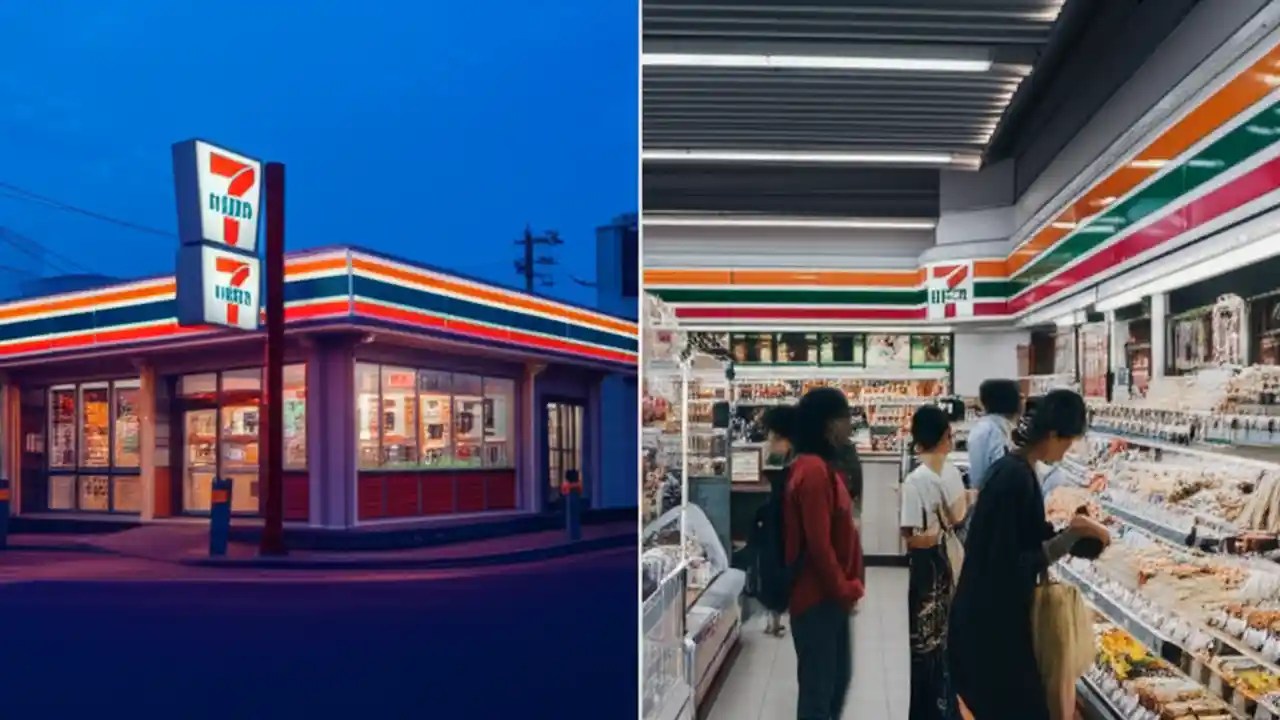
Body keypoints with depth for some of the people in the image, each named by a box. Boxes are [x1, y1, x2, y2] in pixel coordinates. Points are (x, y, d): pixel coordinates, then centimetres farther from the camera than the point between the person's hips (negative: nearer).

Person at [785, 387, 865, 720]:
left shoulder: (822, 467, 10)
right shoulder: (813, 470, -21)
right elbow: (818, 544, -24)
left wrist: (847, 585, 9)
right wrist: (845, 589, -12)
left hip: (830, 594, 10)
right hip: (816, 597, -10)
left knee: (839, 677, 21)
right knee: (817, 686, 3)